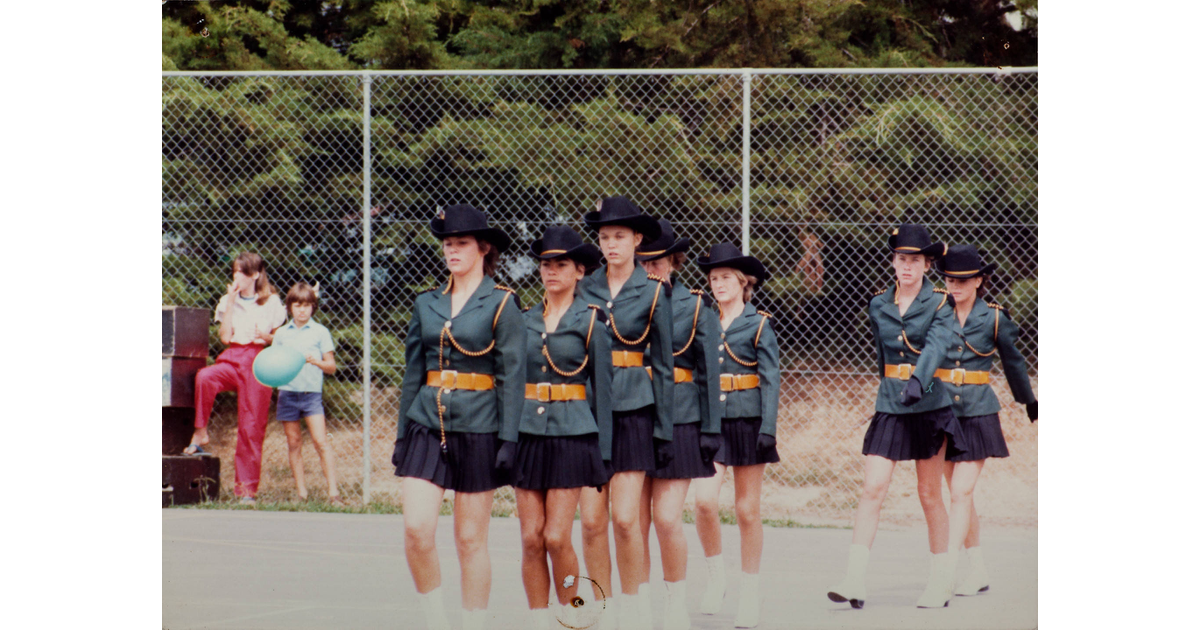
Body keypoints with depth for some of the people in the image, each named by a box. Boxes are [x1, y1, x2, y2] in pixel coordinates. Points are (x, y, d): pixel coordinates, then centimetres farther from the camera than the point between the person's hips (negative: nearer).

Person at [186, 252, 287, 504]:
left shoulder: (272, 302, 6)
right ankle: (200, 433, -21)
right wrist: (230, 303, -5)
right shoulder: (228, 301, 10)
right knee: (205, 376, -34)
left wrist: (266, 337, -11)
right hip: (233, 358, 2)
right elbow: (225, 337, 0)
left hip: (258, 361, -1)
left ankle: (246, 488, 5)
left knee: (251, 426, -3)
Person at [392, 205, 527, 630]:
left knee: (471, 539, 2)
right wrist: (402, 434, 12)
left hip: (477, 428, -3)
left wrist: (508, 440, -11)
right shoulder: (427, 304, 10)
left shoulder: (501, 304, -2)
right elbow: (413, 372, 15)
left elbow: (512, 376, -5)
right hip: (428, 424, 3)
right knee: (416, 529, -10)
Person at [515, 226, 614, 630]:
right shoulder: (525, 320, 10)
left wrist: (604, 453, -2)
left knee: (557, 537, -9)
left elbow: (603, 388, 1)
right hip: (528, 433, 4)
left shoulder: (590, 322, 0)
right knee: (531, 539, 0)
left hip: (572, 434, -4)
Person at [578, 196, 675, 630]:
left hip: (633, 410, -2)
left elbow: (663, 363, 4)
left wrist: (664, 430, 1)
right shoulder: (584, 289, 7)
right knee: (591, 520, 0)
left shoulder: (653, 291, 2)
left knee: (625, 517, -9)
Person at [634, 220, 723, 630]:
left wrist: (712, 429, -1)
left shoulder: (695, 306, 3)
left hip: (678, 422, -2)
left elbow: (709, 371, 4)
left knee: (667, 519, -7)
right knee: (635, 522, 2)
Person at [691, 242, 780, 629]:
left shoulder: (758, 324, 0)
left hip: (748, 420, -2)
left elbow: (771, 379, -3)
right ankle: (716, 576, 4)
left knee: (747, 510, 3)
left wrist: (768, 428, -12)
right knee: (704, 499, -16)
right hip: (711, 421, 2)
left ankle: (750, 593, 14)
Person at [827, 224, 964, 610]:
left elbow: (936, 346, -22)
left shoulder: (939, 304, -5)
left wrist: (917, 381, -39)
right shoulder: (878, 306, 7)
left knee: (929, 493, 6)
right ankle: (855, 581, -15)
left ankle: (941, 578, 20)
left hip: (929, 404, -3)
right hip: (889, 405, 3)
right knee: (872, 488, -9)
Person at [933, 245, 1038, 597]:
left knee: (962, 492, -11)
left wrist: (1029, 401, 24)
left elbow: (1013, 361, 12)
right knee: (960, 494, 8)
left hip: (978, 413, -3)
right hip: (944, 411, 3)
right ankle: (978, 572, 19)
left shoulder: (994, 318, -2)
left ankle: (946, 569, -14)